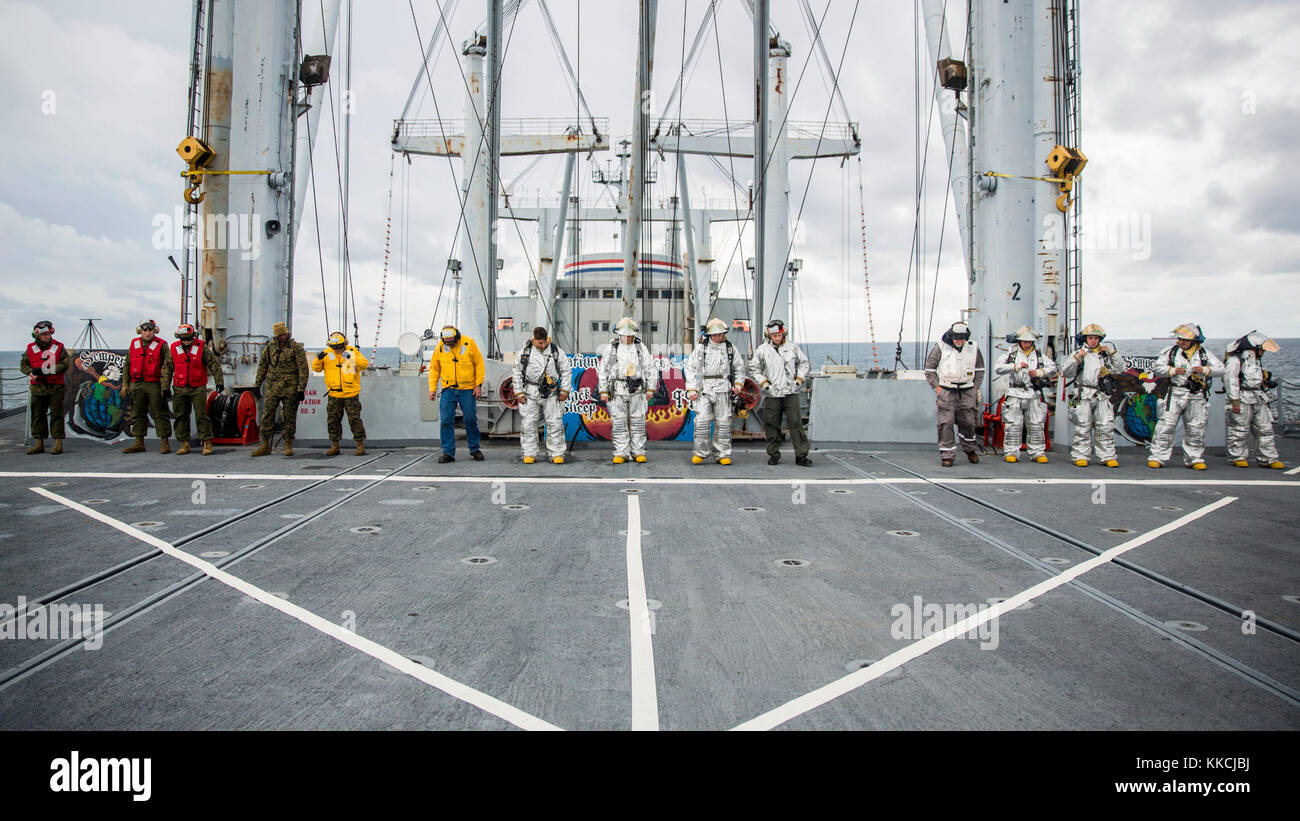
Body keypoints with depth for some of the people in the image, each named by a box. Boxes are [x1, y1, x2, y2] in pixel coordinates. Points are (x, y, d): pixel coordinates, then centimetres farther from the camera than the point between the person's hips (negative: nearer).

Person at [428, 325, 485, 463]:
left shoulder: (469, 343, -4)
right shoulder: (440, 347, 1)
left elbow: (479, 364, 2)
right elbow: (434, 369, 9)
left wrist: (478, 384, -3)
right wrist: (432, 388, 1)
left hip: (467, 389, -1)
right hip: (448, 389, 1)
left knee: (470, 419, 3)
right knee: (446, 420, -4)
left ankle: (474, 449, 20)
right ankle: (448, 452, 5)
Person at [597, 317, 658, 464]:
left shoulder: (641, 348, 10)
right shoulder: (610, 348, 7)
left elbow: (650, 369, 11)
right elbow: (603, 370, 7)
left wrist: (650, 389, 4)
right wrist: (603, 391, 0)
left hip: (637, 391, 1)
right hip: (617, 391, -1)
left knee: (638, 423, 1)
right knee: (619, 423, -1)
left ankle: (638, 452, 8)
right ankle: (621, 454, 5)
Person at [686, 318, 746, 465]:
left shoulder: (731, 348, 12)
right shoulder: (700, 348, 6)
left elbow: (739, 368, 23)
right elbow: (691, 368, 6)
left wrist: (738, 383, 8)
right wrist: (691, 389, -2)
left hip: (723, 391, 2)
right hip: (704, 390, -1)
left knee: (723, 422, 1)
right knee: (701, 421, -9)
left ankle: (722, 454, 10)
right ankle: (701, 452, 4)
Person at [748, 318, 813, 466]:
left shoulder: (792, 348, 9)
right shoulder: (761, 350, 5)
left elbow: (805, 364, 20)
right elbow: (754, 369, 12)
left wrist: (799, 379, 7)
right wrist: (764, 383, 0)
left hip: (791, 393, 0)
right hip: (772, 394, 0)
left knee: (796, 423, -5)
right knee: (772, 426, 4)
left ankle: (801, 455, -1)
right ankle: (774, 455, 16)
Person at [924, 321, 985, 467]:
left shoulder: (973, 349, 5)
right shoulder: (940, 347, -5)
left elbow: (980, 370, 17)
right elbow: (929, 369, 0)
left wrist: (975, 388, 8)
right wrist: (937, 387, -5)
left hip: (967, 392, 3)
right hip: (946, 391, -3)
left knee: (968, 422, 10)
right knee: (945, 424, -6)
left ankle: (969, 449, 34)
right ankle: (947, 455, 0)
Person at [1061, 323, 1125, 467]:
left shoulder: (1105, 355, 18)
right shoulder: (1078, 354, 8)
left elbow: (1119, 369, 13)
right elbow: (1067, 373, -1)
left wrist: (1113, 353, 3)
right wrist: (1077, 358, -13)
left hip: (1102, 396, 3)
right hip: (1083, 396, -3)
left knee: (1106, 427, 0)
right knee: (1082, 427, -4)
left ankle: (1107, 456, 4)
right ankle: (1081, 456, 0)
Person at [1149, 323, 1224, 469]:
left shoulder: (1204, 353, 10)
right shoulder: (1171, 351, 6)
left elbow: (1220, 369, 7)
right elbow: (1157, 368, 4)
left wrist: (1205, 370, -11)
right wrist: (1173, 370, -12)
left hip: (1197, 397, 2)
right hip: (1176, 393, -2)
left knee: (1196, 429, 6)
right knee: (1166, 425, -7)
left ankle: (1195, 459, 17)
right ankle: (1157, 457, -5)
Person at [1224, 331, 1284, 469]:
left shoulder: (1257, 360, 18)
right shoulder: (1235, 360, -10)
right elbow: (1230, 380, -16)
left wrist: (1268, 382, 13)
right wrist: (1234, 400, -19)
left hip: (1259, 399, 8)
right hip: (1242, 399, -8)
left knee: (1265, 429, 6)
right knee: (1240, 430, -2)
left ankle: (1268, 459, 11)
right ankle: (1238, 457, 9)